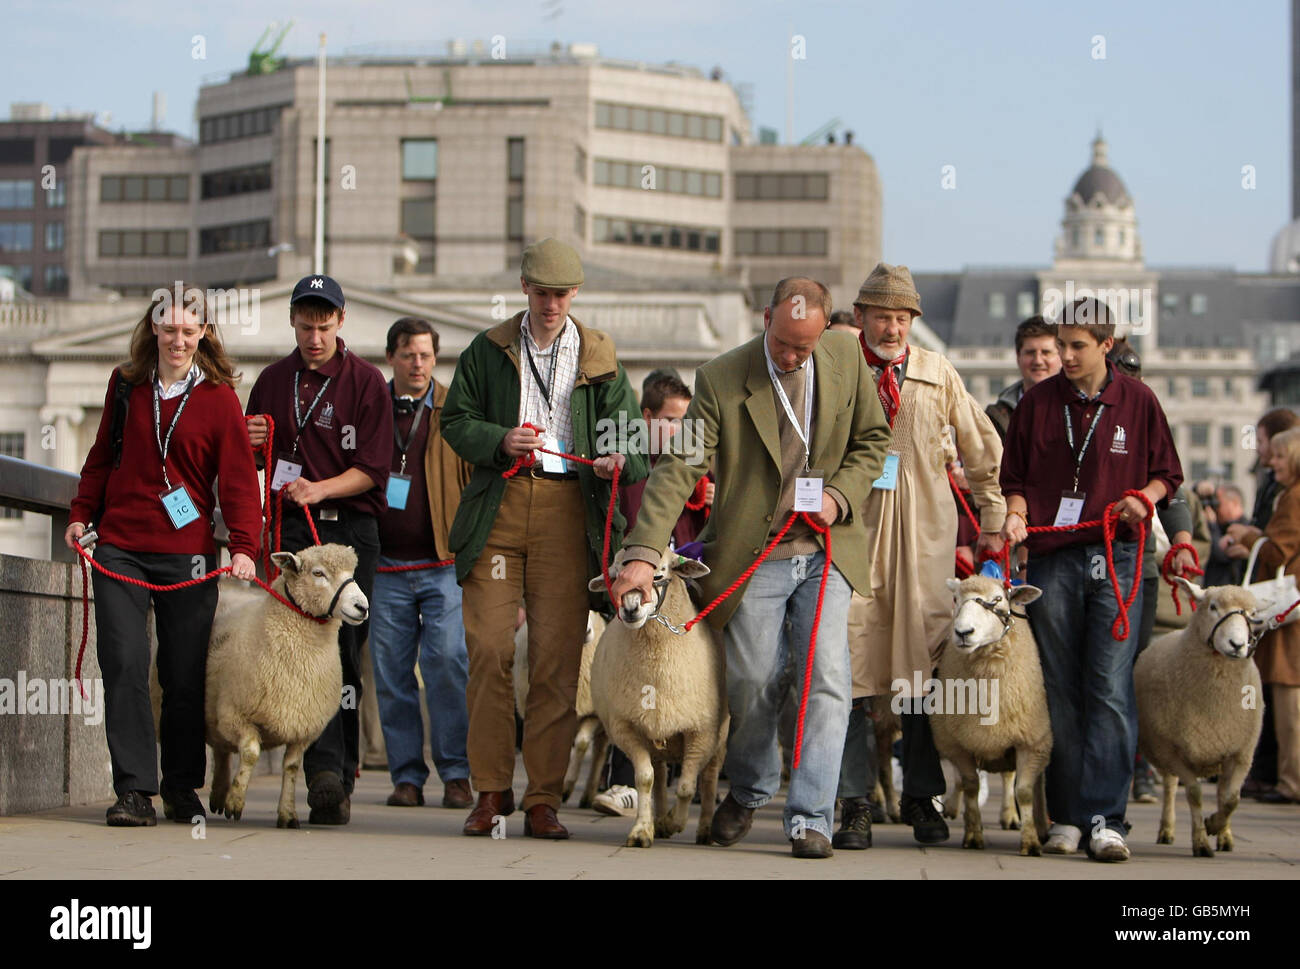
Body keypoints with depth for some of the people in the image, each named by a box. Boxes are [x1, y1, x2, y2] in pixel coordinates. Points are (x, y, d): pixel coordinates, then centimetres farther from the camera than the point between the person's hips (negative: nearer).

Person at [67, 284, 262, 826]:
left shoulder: (218, 397, -1)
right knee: (123, 664, -7)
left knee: (185, 674, 3)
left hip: (187, 554, -2)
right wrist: (81, 515, 14)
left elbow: (238, 478, -4)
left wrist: (244, 546, -14)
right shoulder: (126, 385, 9)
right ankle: (135, 791, -4)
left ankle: (182, 788, 18)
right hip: (120, 548, 2)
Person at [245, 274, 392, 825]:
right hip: (292, 529, 2)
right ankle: (326, 772, -14)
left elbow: (371, 469, -4)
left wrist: (320, 488, -19)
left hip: (351, 528, -2)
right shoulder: (272, 381, 13)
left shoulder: (366, 381, 1)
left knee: (343, 650, -2)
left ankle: (337, 780, 3)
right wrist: (251, 444, 0)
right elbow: (253, 464, 23)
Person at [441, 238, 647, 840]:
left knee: (557, 656, -3)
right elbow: (456, 420, 11)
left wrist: (621, 461, -13)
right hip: (499, 503, 0)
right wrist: (500, 440, -9)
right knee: (489, 647, -5)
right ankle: (491, 791, 6)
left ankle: (543, 799, 3)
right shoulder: (488, 350, 13)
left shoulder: (600, 358, 12)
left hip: (568, 508, 0)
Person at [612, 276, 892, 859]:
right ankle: (747, 791, 30)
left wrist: (840, 495, -7)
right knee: (753, 683, 2)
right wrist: (643, 553, -23)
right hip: (755, 558, -2)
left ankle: (810, 818, -5)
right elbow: (677, 469, -14)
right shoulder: (721, 380, -10)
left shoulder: (846, 359, -1)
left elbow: (873, 439, 11)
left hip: (827, 550, 2)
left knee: (827, 679, -9)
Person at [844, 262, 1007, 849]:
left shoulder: (938, 374, 9)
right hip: (853, 526, -1)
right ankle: (853, 800, 2)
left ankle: (920, 797, 10)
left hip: (925, 530, 1)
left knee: (926, 658, -1)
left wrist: (992, 524, 19)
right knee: (853, 661, -5)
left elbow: (983, 449, 19)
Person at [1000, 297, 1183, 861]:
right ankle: (1066, 816, 11)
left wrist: (1144, 497, -7)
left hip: (1116, 557, -2)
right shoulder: (1037, 403, 8)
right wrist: (1015, 514, -5)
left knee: (1110, 689, -9)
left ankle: (1105, 819, -10)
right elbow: (1015, 477, 14)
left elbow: (1166, 473, 13)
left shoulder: (1137, 401, 6)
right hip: (1051, 559, 2)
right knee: (1058, 690, 4)